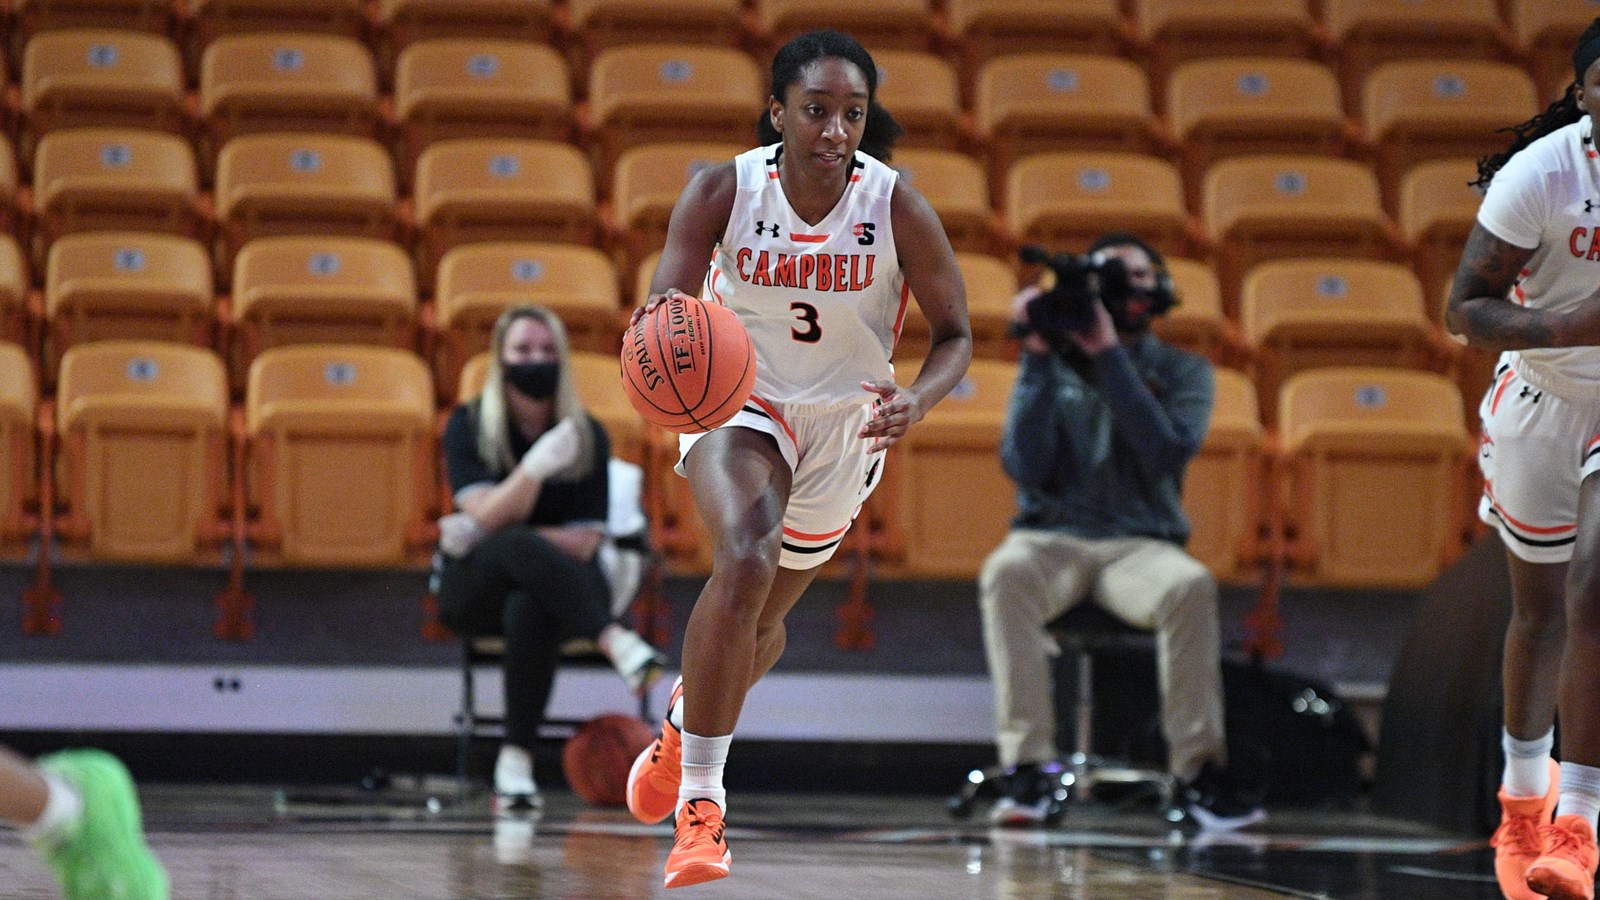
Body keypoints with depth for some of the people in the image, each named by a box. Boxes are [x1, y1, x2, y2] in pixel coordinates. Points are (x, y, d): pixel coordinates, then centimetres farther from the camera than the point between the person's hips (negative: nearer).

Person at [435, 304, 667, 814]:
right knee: (517, 546, -37)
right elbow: (488, 516, -17)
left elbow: (583, 542, -5)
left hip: (546, 588, 0)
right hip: (473, 588, 0)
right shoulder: (467, 426, -2)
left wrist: (487, 534, -14)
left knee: (530, 609, -38)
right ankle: (617, 643, -53)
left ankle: (516, 759, -38)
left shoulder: (587, 436, 0)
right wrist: (534, 468, -36)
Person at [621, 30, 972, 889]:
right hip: (736, 405, -2)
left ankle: (685, 720, 54)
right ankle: (700, 795, -24)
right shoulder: (724, 191, -20)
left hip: (845, 422, 2)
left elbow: (954, 335, -10)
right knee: (746, 562, -31)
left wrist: (916, 400, -31)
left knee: (760, 623, 18)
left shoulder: (898, 208, -20)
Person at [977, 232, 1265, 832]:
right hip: (1052, 539, 0)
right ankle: (1026, 768, -37)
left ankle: (1197, 769, -26)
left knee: (1190, 585, -35)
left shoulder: (1181, 372, 10)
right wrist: (1039, 360, -6)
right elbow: (1026, 468, -4)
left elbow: (1165, 455, -11)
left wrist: (1108, 355, -12)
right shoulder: (1051, 367, 11)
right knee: (1006, 572, -36)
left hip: (1141, 545, 0)